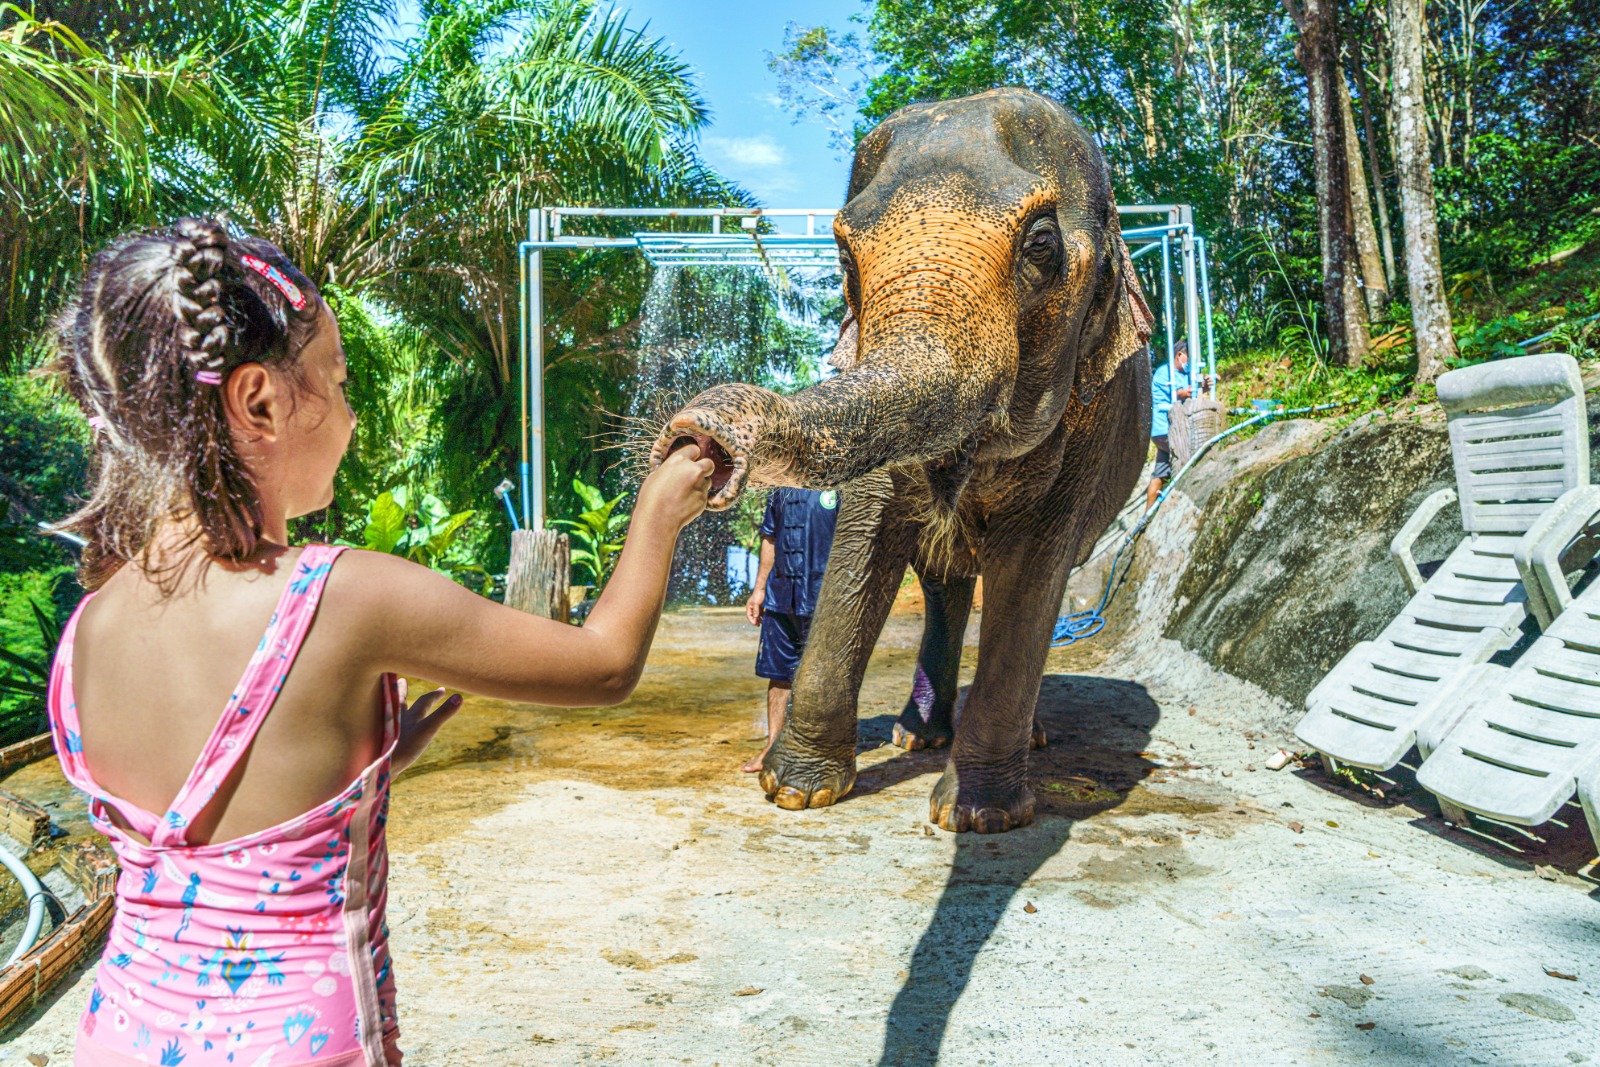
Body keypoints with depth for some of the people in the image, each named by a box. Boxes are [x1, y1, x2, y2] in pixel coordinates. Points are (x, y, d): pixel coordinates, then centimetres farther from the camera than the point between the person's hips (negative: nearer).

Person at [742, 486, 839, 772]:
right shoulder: (782, 484, 12)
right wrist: (759, 588, 19)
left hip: (823, 597, -6)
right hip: (780, 595, 6)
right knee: (778, 673, 12)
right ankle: (773, 747, 23)